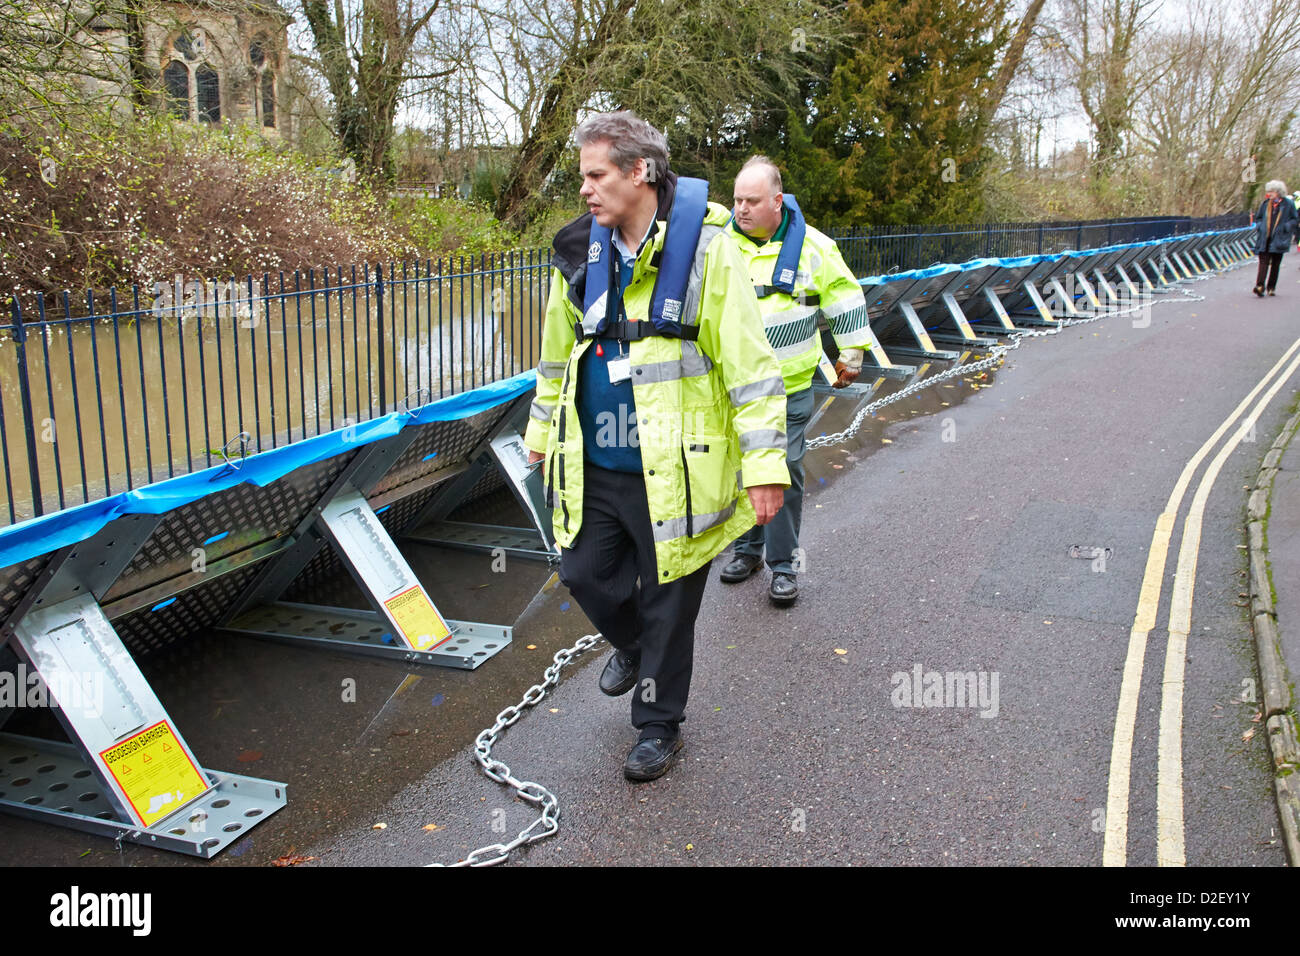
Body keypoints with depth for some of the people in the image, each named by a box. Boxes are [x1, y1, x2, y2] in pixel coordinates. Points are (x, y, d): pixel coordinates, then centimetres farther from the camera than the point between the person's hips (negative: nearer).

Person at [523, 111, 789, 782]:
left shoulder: (704, 248, -13)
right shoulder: (580, 253, 5)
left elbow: (750, 363, -13)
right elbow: (558, 353, 19)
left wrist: (764, 464, -16)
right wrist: (542, 432, 22)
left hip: (672, 470, -5)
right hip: (593, 469, 6)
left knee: (667, 604, 8)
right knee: (585, 572, 16)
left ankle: (658, 722, 29)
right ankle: (633, 645, 48)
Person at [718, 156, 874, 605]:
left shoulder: (811, 247, -6)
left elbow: (846, 298, 6)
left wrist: (850, 355, 10)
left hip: (789, 386, -3)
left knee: (784, 471, -2)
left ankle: (783, 564, 9)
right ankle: (747, 549, 29)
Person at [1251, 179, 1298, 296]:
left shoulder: (1288, 204, 0)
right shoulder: (1265, 204, 8)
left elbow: (1295, 220, 4)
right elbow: (1258, 218, 20)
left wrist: (1285, 227, -11)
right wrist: (1260, 226, 1)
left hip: (1279, 239, -1)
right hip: (1265, 238, 1)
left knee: (1275, 263, 5)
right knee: (1263, 262, -10)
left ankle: (1271, 287, 12)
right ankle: (1260, 286, -21)